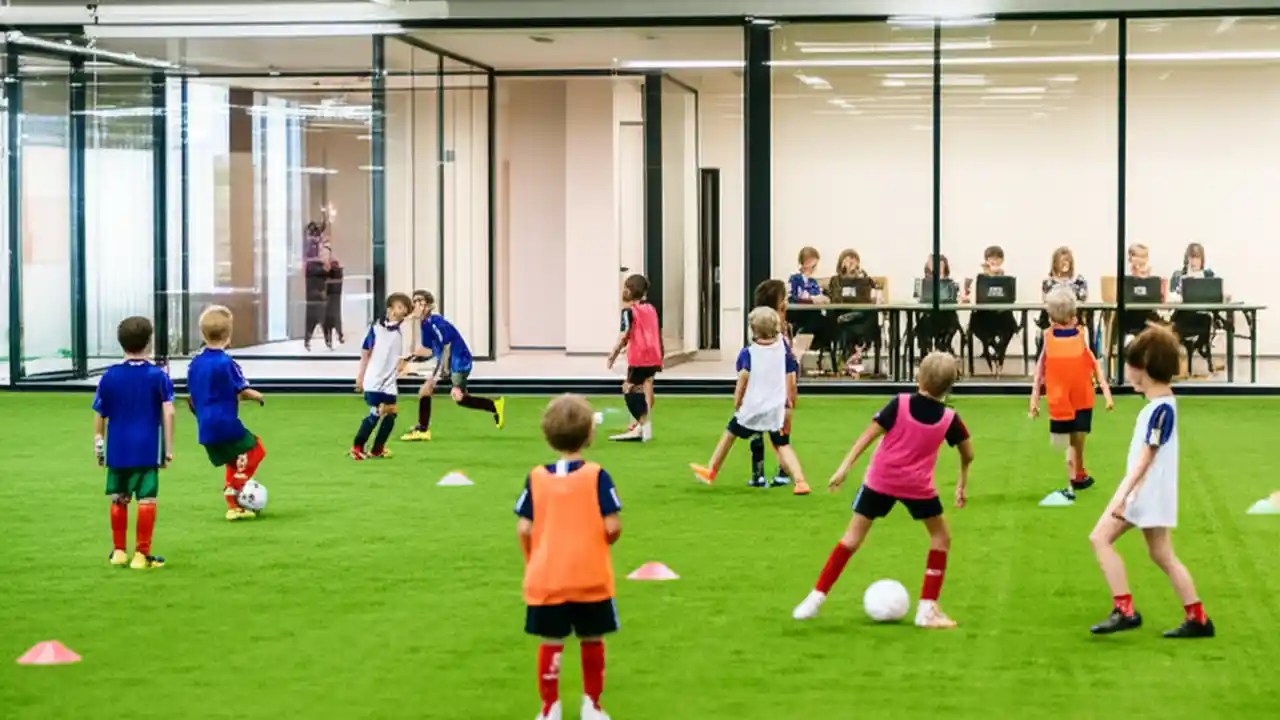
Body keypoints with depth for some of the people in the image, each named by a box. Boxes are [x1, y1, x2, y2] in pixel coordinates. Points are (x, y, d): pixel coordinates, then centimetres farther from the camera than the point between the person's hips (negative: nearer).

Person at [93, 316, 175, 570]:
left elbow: (99, 414, 5)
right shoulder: (158, 376, -3)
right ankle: (141, 554, -3)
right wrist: (168, 448, -4)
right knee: (147, 500, -1)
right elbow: (168, 412, -9)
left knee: (118, 499, 15)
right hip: (147, 449, -3)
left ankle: (118, 551, 23)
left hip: (117, 449, 3)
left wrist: (98, 442, 16)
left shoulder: (110, 377, 3)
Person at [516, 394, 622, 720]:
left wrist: (532, 561, 13)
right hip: (591, 578, -1)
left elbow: (524, 529, -4)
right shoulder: (596, 476, -9)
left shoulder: (536, 477, -2)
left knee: (550, 643, 9)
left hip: (545, 579, 1)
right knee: (592, 641, 13)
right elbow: (612, 527, -13)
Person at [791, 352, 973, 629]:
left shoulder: (899, 404, -7)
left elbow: (869, 434, -10)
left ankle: (816, 598, 7)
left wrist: (845, 467, -8)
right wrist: (962, 484, 25)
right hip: (918, 486, -1)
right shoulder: (949, 419, -3)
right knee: (941, 538, 18)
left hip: (880, 481, 1)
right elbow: (968, 454, 8)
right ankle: (928, 609, 12)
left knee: (853, 537, 9)